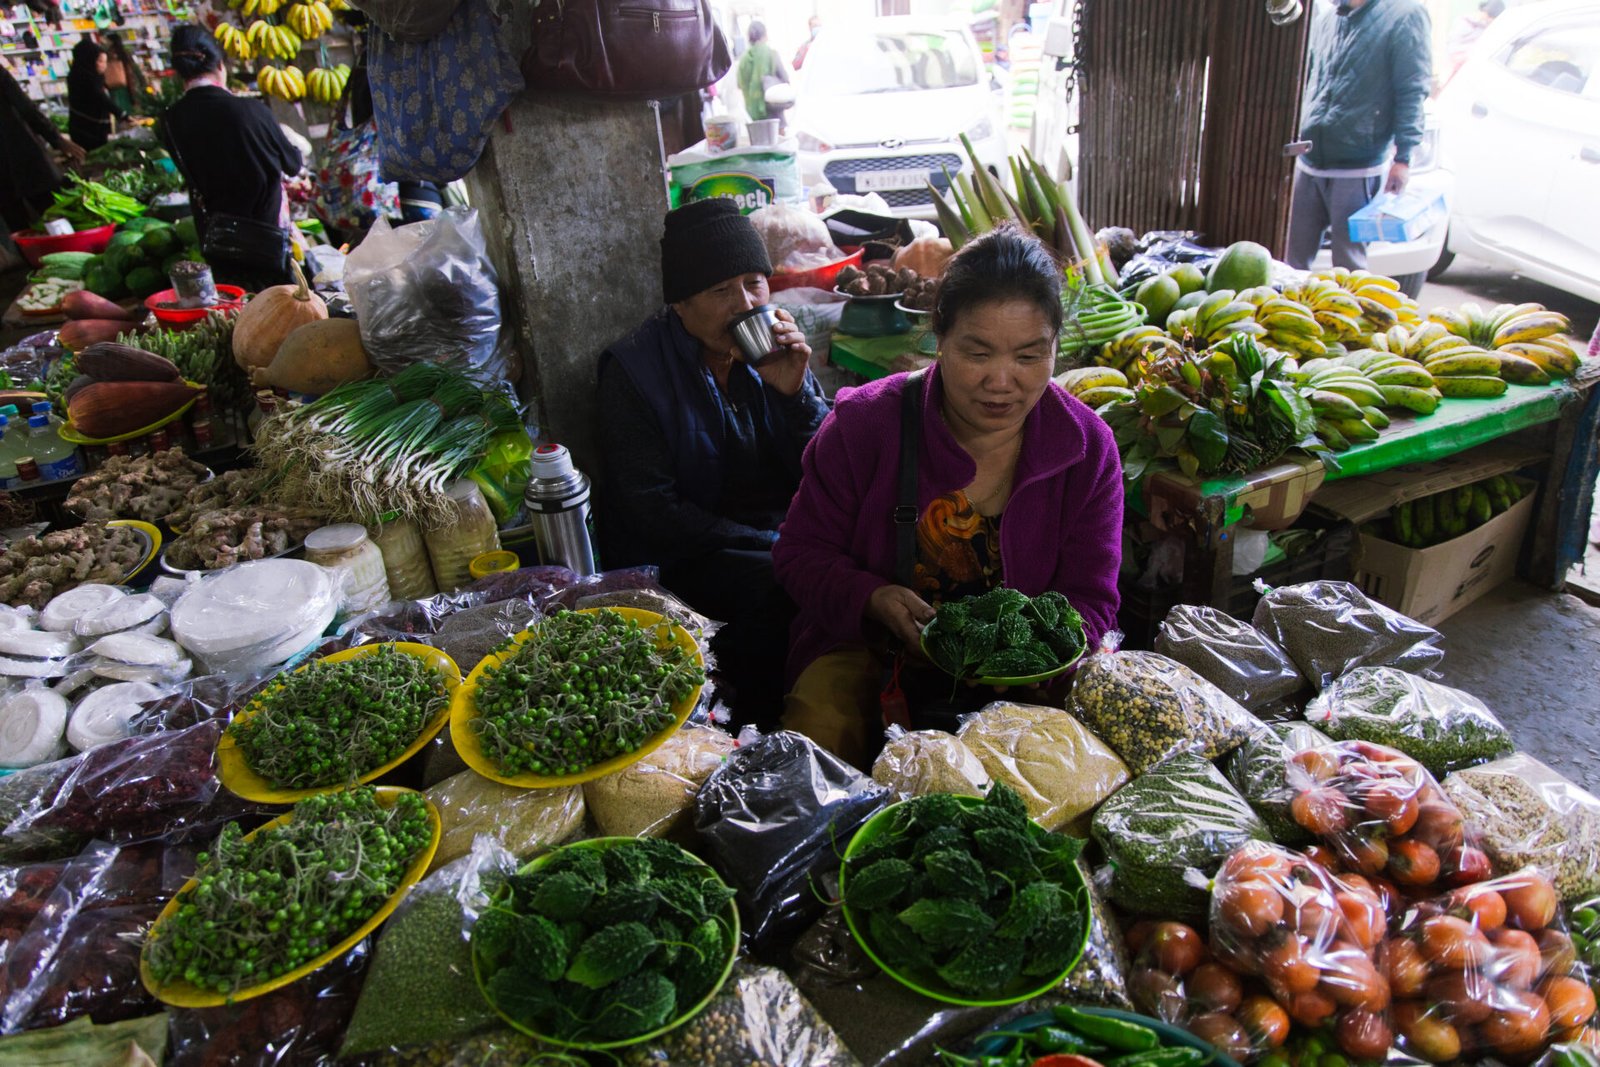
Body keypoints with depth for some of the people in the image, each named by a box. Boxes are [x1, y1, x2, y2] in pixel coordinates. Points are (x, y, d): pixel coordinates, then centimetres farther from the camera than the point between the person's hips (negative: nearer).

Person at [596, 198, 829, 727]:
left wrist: (795, 391, -17)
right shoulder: (633, 369, -9)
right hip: (678, 557, -4)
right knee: (776, 586, -29)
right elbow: (654, 514, -12)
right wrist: (770, 543, -17)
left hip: (775, 534, 4)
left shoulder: (774, 349, 2)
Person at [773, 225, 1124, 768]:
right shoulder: (864, 423, -10)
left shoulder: (1087, 447, -6)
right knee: (816, 734, -27)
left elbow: (1090, 601, -2)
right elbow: (801, 552, -3)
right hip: (867, 652, 0)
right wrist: (873, 599, -23)